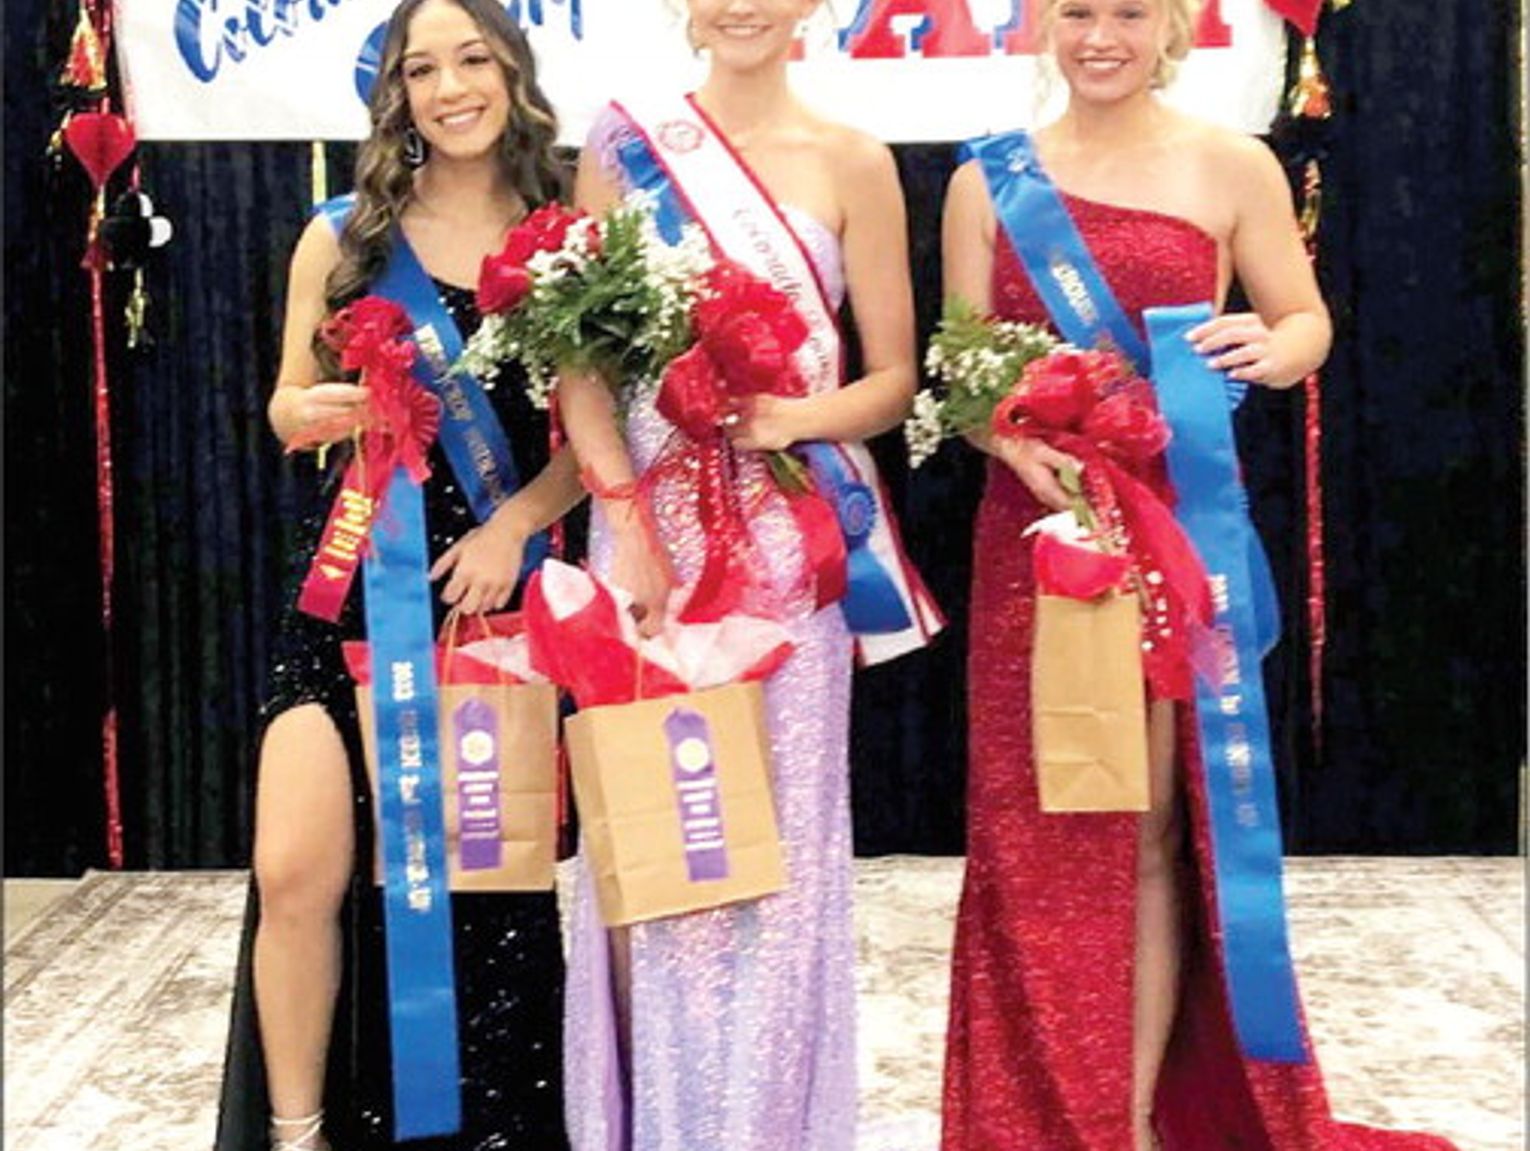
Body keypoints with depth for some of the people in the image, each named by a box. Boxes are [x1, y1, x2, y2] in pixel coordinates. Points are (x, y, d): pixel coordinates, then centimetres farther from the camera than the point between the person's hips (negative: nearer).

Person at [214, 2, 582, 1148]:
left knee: (480, 876, 6)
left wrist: (514, 523, -14)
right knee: (299, 872, -9)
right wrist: (315, 411, -15)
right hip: (355, 580, 0)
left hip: (494, 583, 0)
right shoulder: (342, 238, 4)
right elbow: (288, 408, 9)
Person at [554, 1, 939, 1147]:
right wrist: (623, 518, -11)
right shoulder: (625, 141, 6)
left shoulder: (851, 162, 5)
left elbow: (894, 378, 5)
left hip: (791, 531, 0)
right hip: (652, 522, 0)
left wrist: (796, 420, -16)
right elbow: (578, 353, 1)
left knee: (781, 816, 3)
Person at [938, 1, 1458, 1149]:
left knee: (1153, 825, 3)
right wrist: (1015, 442, -13)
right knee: (1035, 831, 4)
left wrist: (1270, 349, -15)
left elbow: (1307, 321, 8)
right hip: (1033, 533, 2)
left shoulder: (1232, 166, 2)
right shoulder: (987, 181, 7)